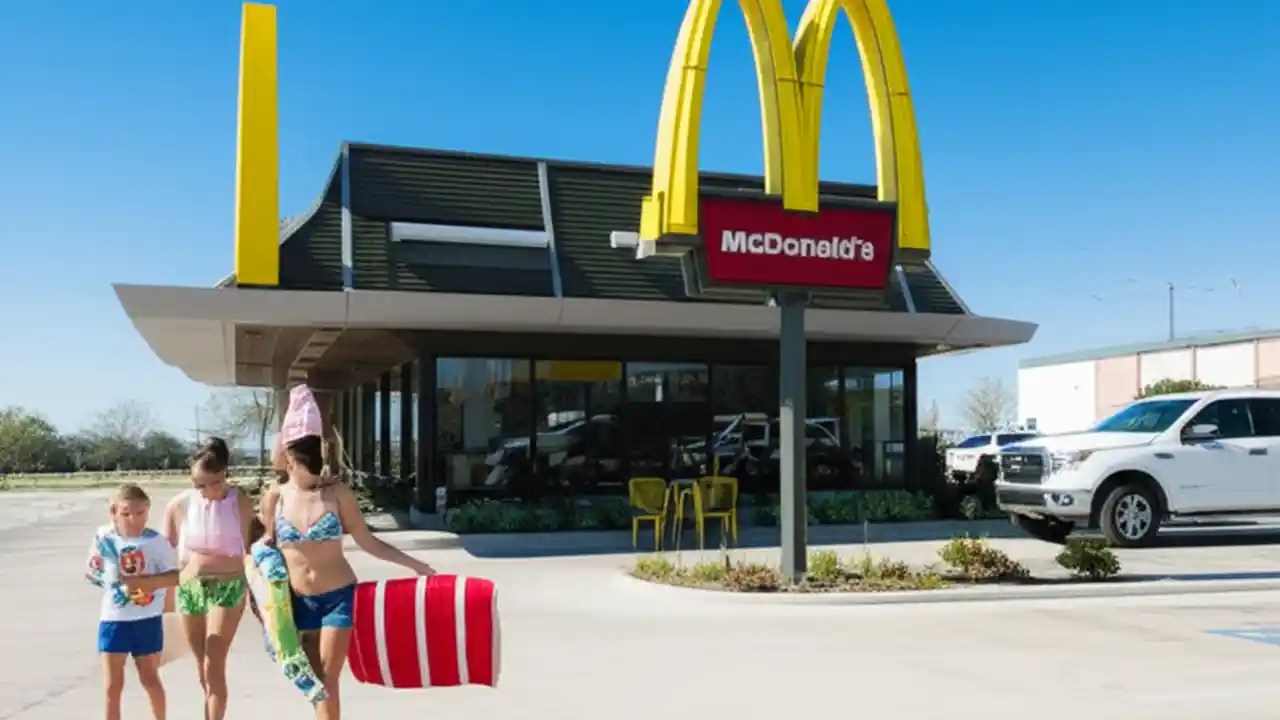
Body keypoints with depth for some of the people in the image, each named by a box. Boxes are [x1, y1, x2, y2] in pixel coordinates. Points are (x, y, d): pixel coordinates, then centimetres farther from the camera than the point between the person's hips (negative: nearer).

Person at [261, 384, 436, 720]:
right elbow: (266, 548, 10)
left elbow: (366, 541, -4)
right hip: (298, 601, 3)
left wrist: (413, 563, -8)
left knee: (327, 682, -4)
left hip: (338, 597, -3)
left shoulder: (337, 492, -12)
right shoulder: (274, 497, -4)